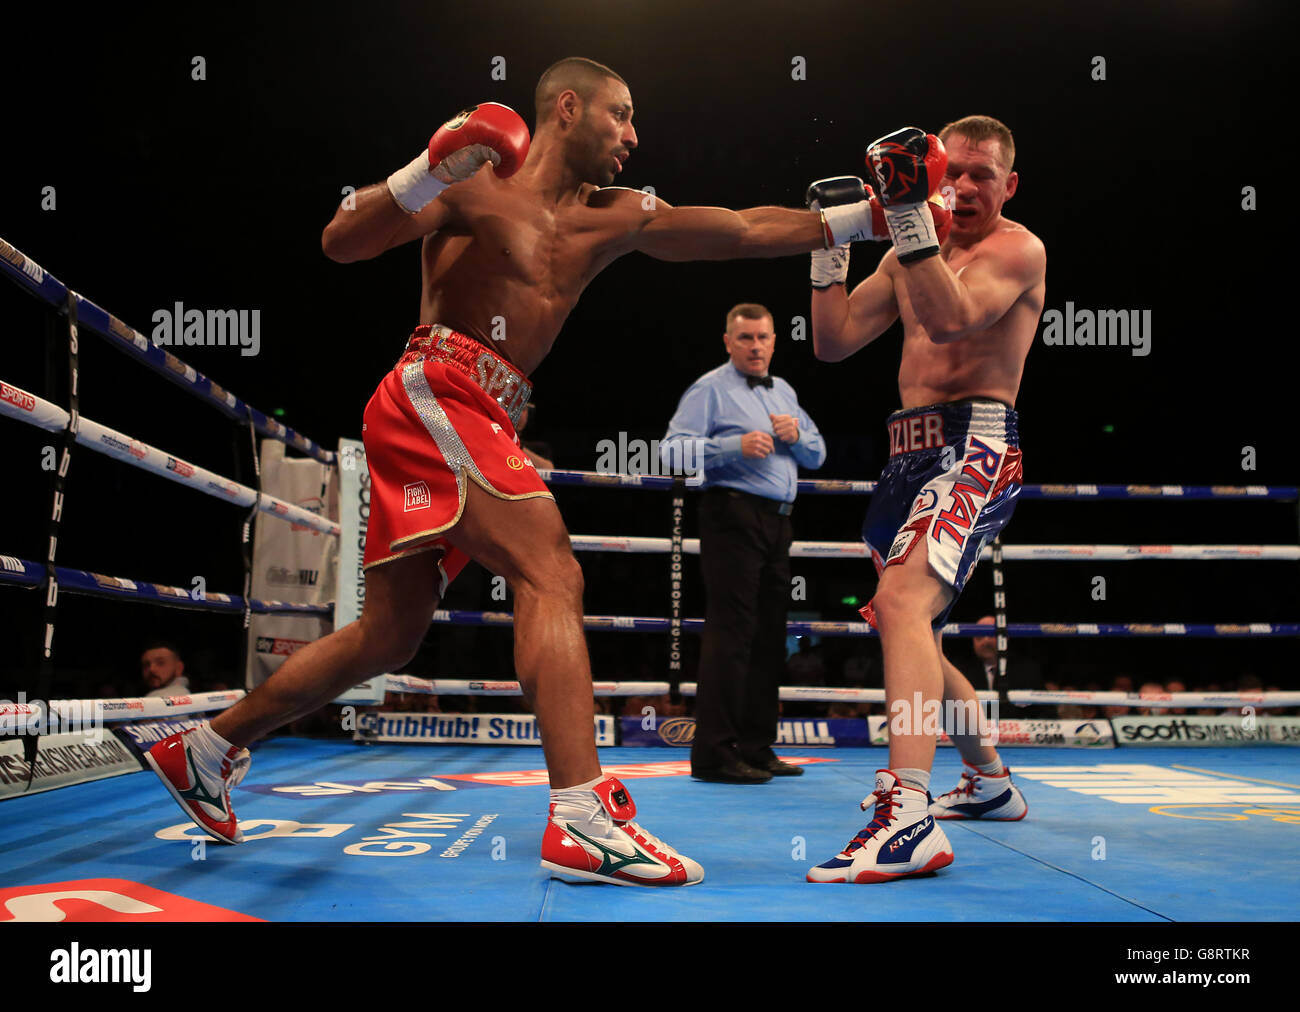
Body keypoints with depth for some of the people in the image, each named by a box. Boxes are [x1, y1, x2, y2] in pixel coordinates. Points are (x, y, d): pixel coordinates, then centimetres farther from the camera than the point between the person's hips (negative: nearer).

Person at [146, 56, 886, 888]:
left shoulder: (614, 219, 19)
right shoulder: (479, 175, 1)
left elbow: (746, 230, 18)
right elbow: (341, 243, -7)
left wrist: (866, 218, 14)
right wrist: (431, 169, -20)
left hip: (479, 424, 8)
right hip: (434, 394, -8)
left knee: (387, 641, 10)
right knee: (552, 573, -21)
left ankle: (206, 750, 24)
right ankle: (582, 818, -27)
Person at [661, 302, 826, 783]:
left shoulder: (784, 391, 22)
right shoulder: (710, 389, -1)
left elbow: (817, 455, 24)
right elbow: (673, 450, -12)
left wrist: (796, 436, 3)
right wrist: (735, 445, -21)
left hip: (777, 521, 8)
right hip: (733, 514, -8)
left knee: (769, 635, 8)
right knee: (731, 631, -12)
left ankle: (756, 748, 15)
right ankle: (714, 754, -10)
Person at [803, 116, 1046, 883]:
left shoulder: (1017, 249, -3)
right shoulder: (913, 249, 19)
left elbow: (951, 318, -22)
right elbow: (834, 342, 13)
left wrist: (910, 215, -27)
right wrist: (831, 240, 5)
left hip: (975, 445, -9)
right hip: (912, 451, 9)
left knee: (902, 601, -30)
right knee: (910, 630, 18)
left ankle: (909, 820, -40)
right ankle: (991, 782, 38)